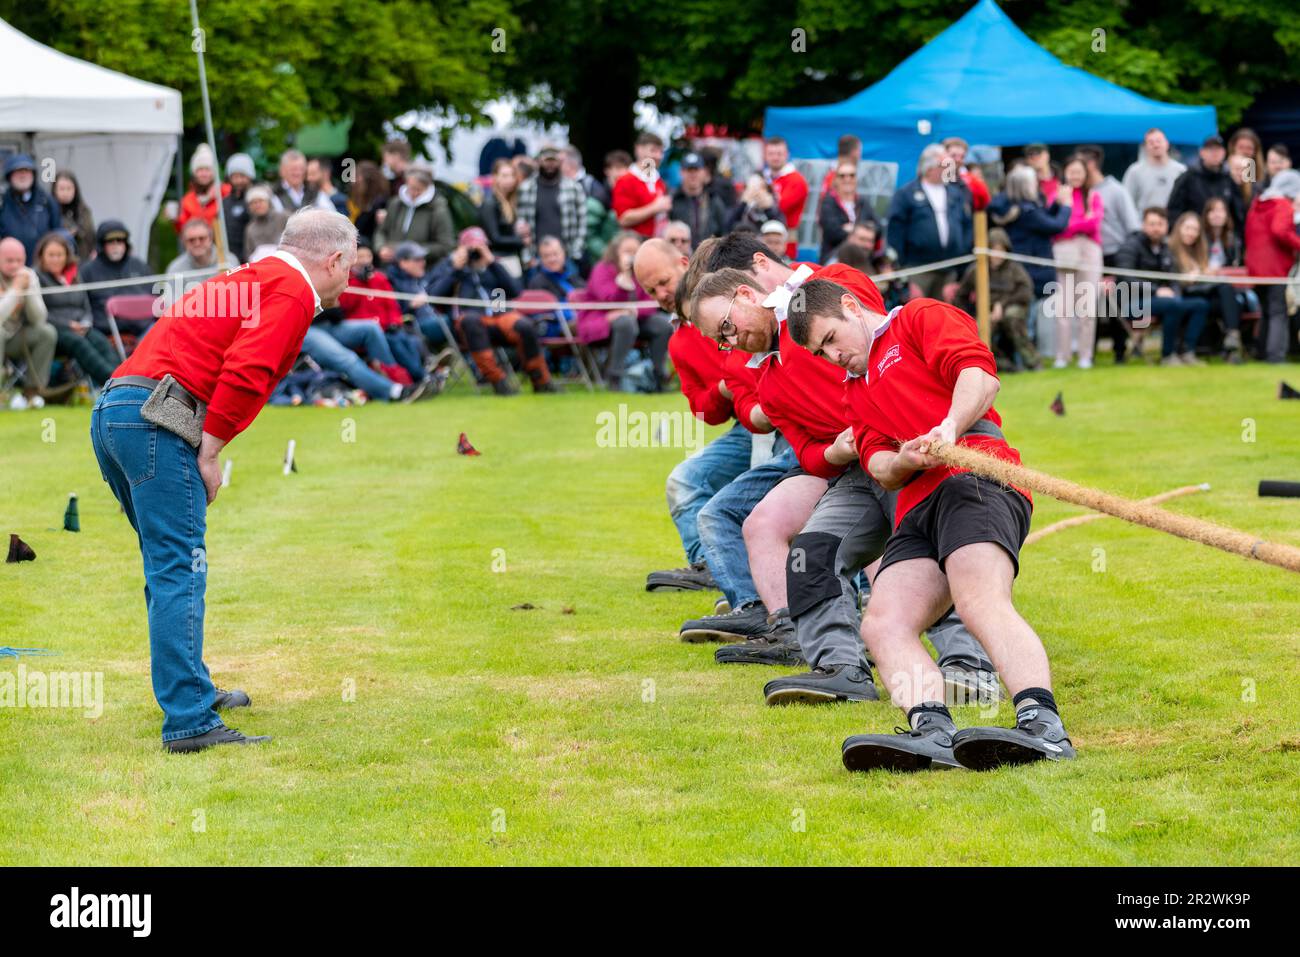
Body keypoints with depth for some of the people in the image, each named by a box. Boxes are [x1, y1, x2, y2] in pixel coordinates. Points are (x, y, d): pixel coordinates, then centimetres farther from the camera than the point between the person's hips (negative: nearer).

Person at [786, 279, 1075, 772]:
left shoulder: (922, 318, 18)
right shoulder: (855, 391, 36)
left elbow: (979, 374, -1)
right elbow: (878, 465, 19)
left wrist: (949, 427, -20)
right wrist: (905, 461, -6)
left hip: (975, 478, -7)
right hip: (916, 511, 7)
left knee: (982, 602, -32)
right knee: (882, 626, -20)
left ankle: (1043, 726, -51)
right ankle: (933, 731, -43)